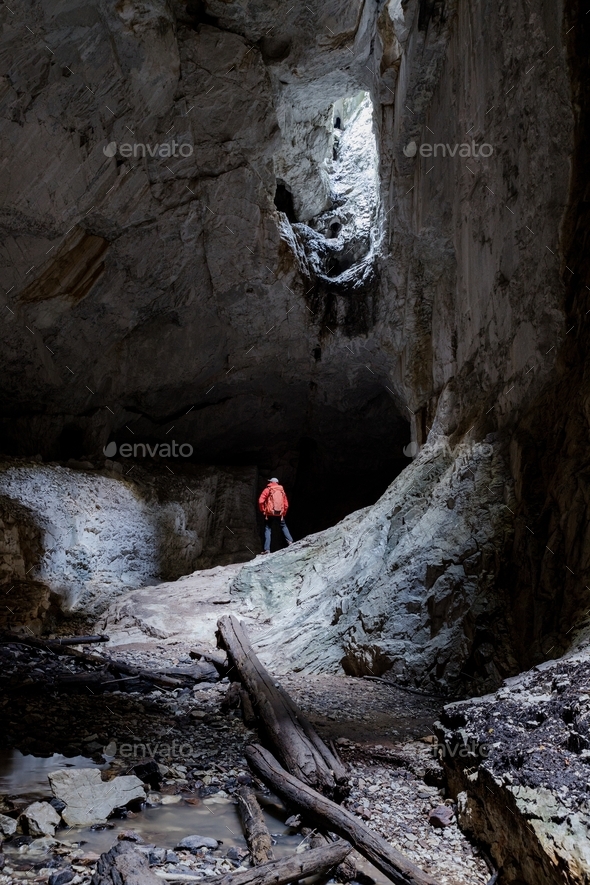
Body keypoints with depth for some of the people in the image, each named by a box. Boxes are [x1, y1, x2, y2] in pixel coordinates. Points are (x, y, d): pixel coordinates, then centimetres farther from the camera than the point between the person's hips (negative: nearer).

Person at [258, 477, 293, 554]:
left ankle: (267, 549, -9)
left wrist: (263, 510, 3)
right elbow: (286, 504, 11)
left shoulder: (268, 490, 0)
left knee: (268, 529, 0)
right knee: (284, 526, 22)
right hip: (279, 513, 3)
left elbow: (261, 501, -10)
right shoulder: (282, 490, 12)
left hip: (269, 513, -3)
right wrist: (283, 514, 21)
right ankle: (290, 541, 5)